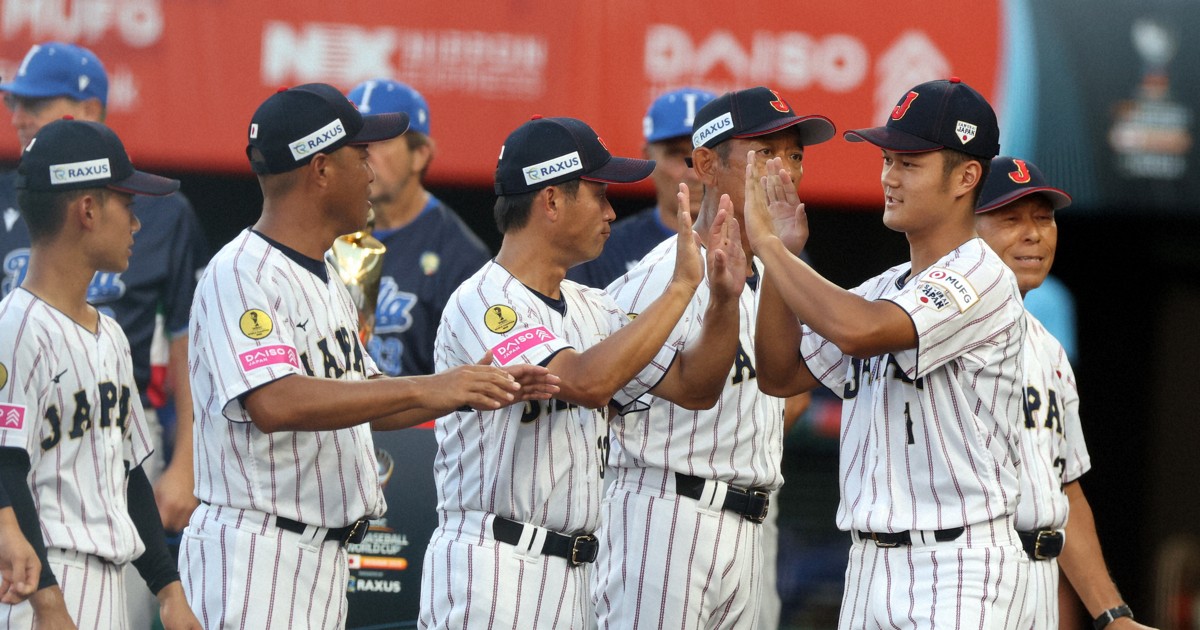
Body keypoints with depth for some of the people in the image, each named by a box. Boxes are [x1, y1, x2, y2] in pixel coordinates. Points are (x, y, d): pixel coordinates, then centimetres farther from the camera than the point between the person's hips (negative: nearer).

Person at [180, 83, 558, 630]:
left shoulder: (327, 279, 18)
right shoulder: (241, 276, -14)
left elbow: (367, 406, 24)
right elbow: (275, 404, -30)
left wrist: (469, 390, 7)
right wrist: (423, 389, -30)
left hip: (323, 560, 10)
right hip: (255, 558, -10)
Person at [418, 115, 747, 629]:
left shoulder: (590, 309, 16)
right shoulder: (482, 303, -13)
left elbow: (694, 387, 15)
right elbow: (587, 383, -27)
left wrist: (724, 300, -2)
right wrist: (681, 286, -21)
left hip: (573, 578, 9)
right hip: (491, 567, -8)